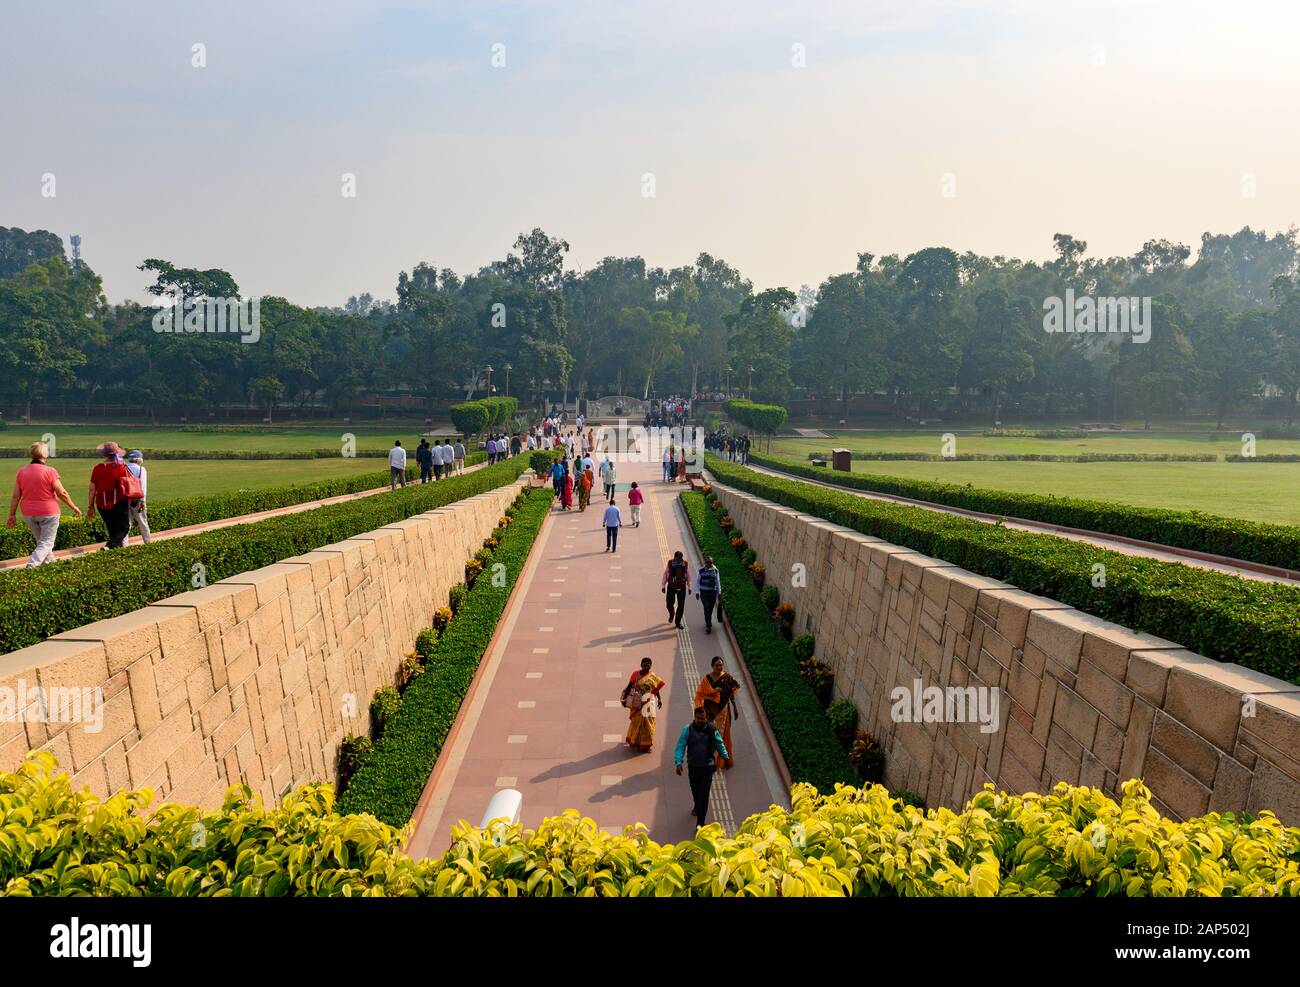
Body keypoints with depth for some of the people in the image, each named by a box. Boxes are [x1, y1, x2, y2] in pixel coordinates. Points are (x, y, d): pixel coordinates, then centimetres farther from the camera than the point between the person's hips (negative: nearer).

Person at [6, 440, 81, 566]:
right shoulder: (50, 471, -13)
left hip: (28, 514, 5)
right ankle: (31, 566, -15)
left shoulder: (21, 472, 1)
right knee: (46, 543, 1)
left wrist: (12, 515, 10)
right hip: (48, 513, -5)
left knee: (41, 541, 22)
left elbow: (15, 496, 2)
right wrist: (74, 507, 0)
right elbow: (62, 493, -12)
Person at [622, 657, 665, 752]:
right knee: (637, 721, 6)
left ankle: (646, 744, 15)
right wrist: (625, 699, -4)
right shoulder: (636, 674, -6)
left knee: (648, 722, 4)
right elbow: (629, 687, -3)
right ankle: (634, 742, 23)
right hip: (638, 702, -2)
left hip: (649, 702, 2)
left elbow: (656, 688, 10)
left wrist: (659, 700, 6)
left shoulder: (653, 676, 2)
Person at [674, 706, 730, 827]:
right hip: (693, 766, 2)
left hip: (707, 767, -2)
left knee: (704, 794, -7)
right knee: (695, 790, 22)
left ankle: (700, 823, -4)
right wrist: (679, 762, -19)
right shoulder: (687, 729, -9)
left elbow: (720, 745, 9)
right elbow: (680, 746, -10)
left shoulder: (712, 730, -6)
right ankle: (697, 806, 55)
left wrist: (726, 757, 9)